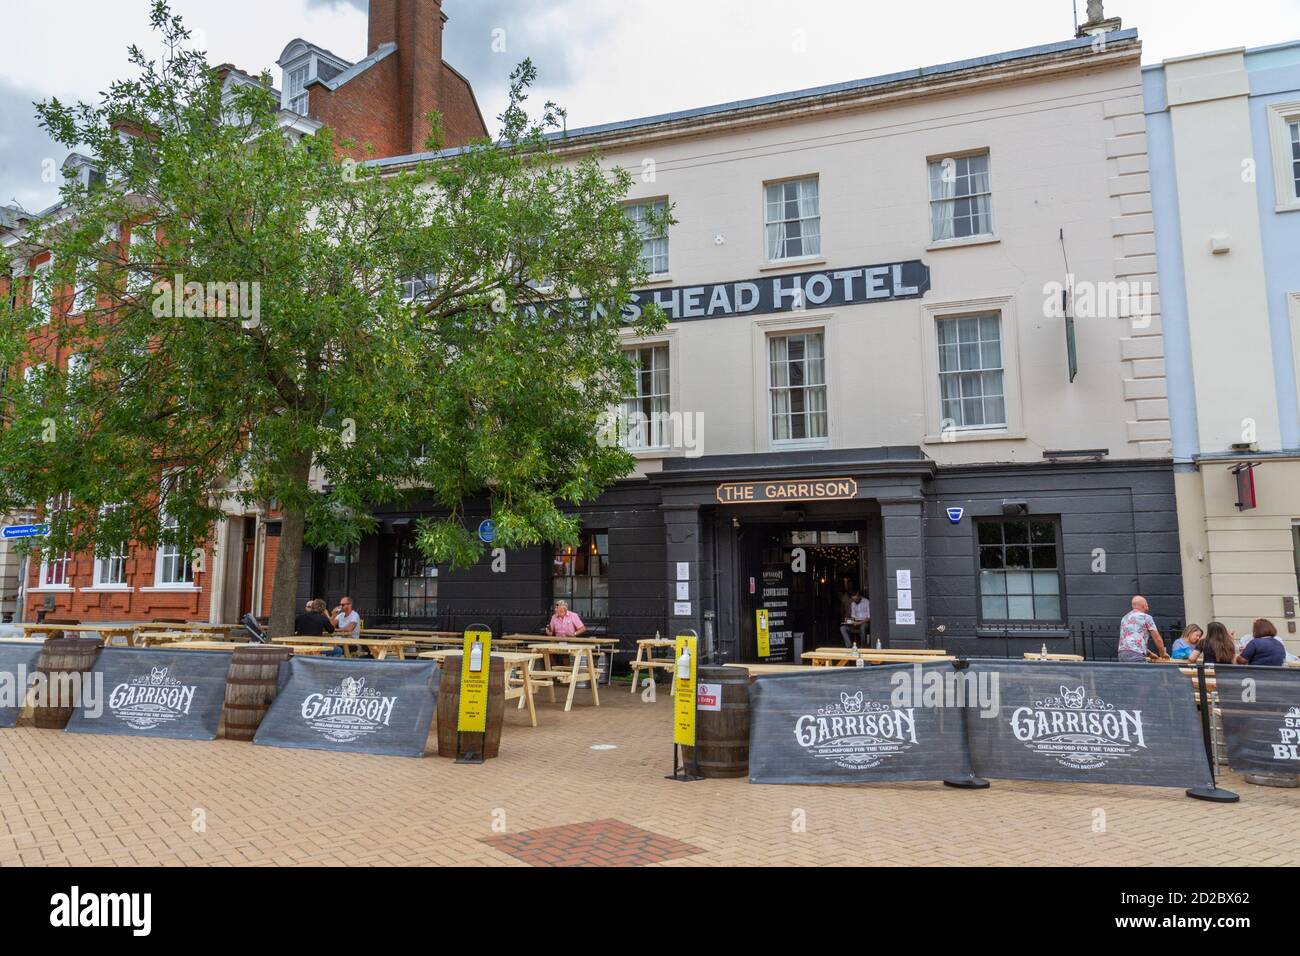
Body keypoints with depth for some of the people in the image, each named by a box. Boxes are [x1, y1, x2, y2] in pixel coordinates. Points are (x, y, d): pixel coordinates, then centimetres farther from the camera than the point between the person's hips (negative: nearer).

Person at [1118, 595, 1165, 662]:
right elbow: (1157, 639, 7)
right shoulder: (1146, 617, 4)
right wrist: (1163, 654, 24)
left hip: (1122, 653, 7)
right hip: (1136, 655, -7)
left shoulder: (1125, 618, 23)